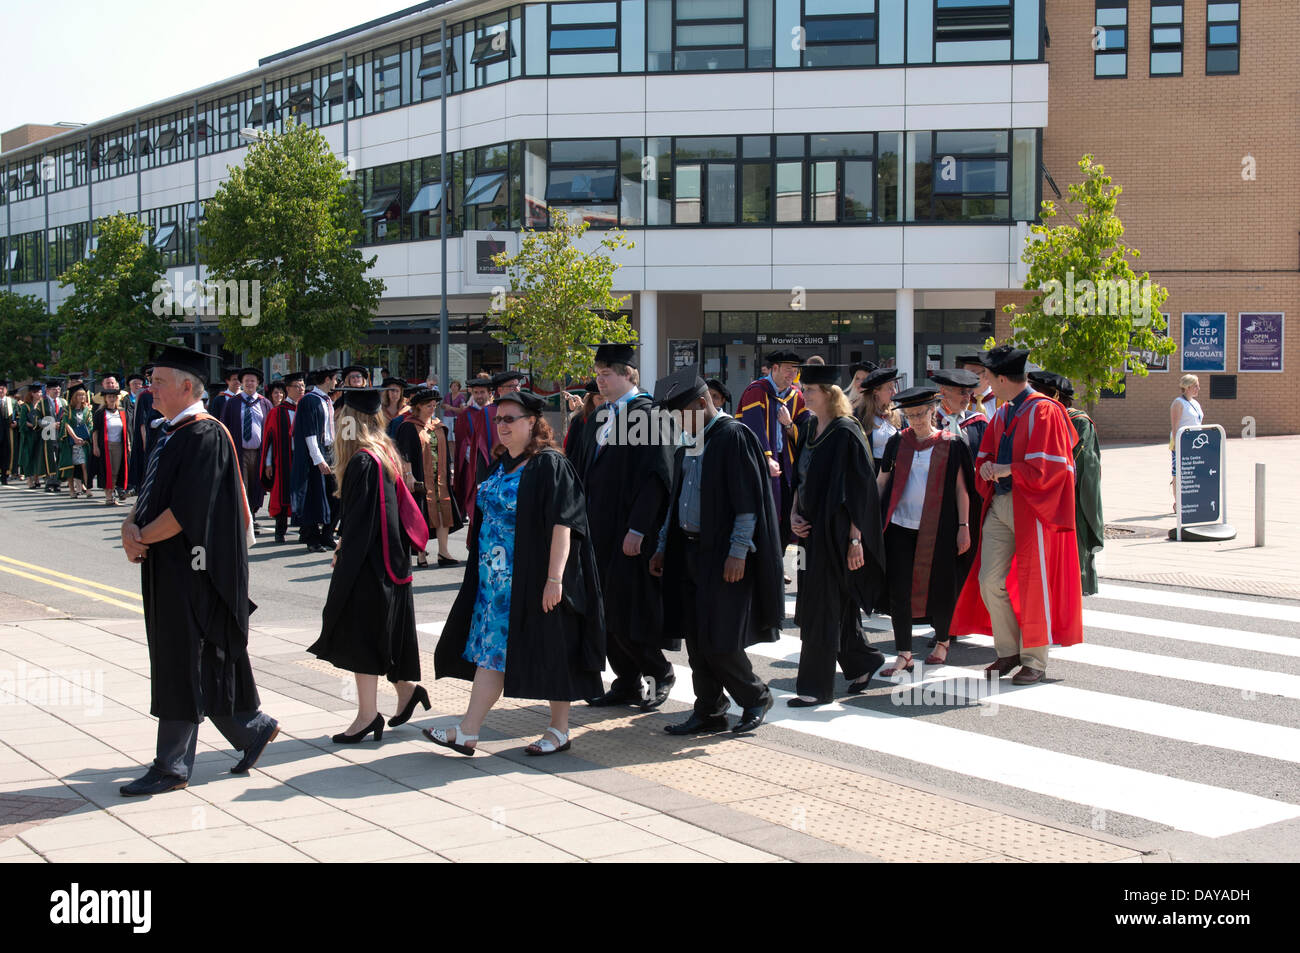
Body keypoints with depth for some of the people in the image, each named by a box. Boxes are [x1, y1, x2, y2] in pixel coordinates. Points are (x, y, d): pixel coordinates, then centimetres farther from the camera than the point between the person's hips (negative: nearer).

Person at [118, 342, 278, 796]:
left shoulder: (205, 436, -16)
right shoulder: (170, 433, 14)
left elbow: (187, 510, -22)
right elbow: (150, 495, 14)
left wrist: (143, 536, -12)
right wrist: (132, 525, -6)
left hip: (190, 567, -9)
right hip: (167, 566, 9)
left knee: (181, 663, -4)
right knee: (208, 662, 15)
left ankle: (172, 767, 3)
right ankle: (253, 729, 29)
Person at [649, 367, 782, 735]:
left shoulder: (734, 437, -12)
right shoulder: (689, 443, 13)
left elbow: (748, 500, -16)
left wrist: (738, 552, -20)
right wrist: (663, 547, 17)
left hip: (721, 555, -8)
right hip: (689, 550, 8)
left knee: (717, 641, -6)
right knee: (696, 639, 9)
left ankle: (755, 697, 15)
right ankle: (709, 712, 18)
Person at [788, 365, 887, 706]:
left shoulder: (846, 433, -14)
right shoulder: (811, 431, 10)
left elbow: (858, 491, -16)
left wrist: (855, 540, -19)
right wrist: (794, 514, 1)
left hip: (834, 533, -8)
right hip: (811, 530, 8)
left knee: (820, 610, -4)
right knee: (838, 607, 15)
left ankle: (816, 686, 3)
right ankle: (863, 661, 33)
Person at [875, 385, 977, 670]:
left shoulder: (950, 444, -1)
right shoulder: (898, 441, 6)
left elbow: (961, 487, 0)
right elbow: (881, 481, 10)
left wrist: (963, 526, -5)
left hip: (936, 528, -2)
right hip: (900, 526, 2)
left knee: (939, 587, 6)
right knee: (899, 590, -3)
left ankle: (942, 642, 29)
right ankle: (904, 655, 2)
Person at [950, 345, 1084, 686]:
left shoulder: (1043, 411, -10)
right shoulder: (1002, 414, 14)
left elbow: (1046, 467, -16)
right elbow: (985, 456, 21)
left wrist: (1006, 470, -11)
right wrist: (986, 468, 0)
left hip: (1030, 506, -7)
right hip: (999, 504, 7)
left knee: (1032, 585, 0)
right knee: (989, 581, 4)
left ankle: (1035, 660, 12)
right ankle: (1008, 651, 19)